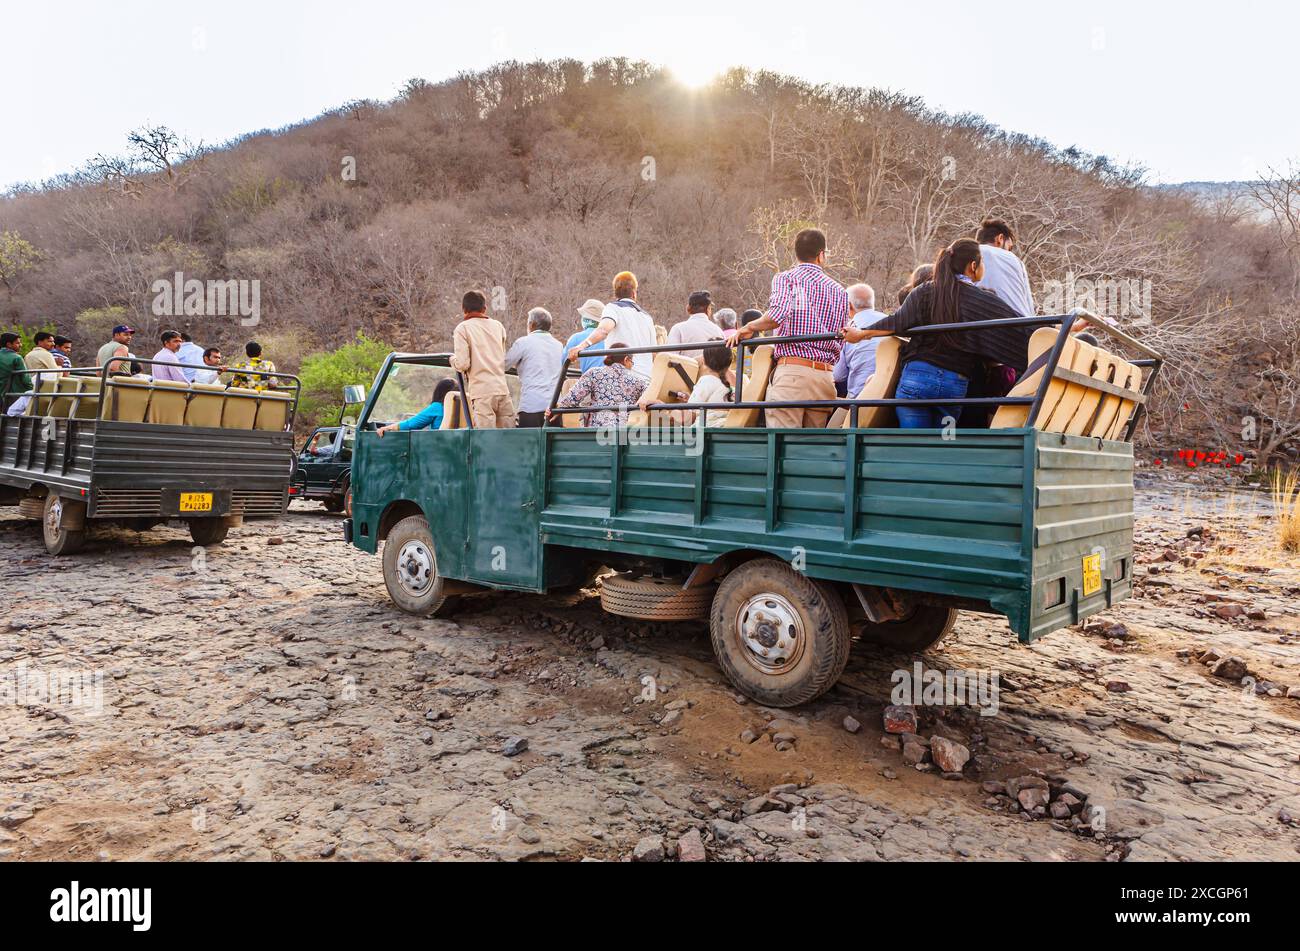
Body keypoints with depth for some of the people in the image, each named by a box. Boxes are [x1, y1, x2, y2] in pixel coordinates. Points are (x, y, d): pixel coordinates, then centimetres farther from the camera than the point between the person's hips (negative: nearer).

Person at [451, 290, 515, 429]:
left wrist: (452, 359, 13)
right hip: (503, 390, 4)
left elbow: (463, 364, -8)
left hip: (482, 392, -4)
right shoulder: (498, 325, 15)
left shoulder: (463, 328, 0)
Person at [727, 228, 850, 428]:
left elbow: (776, 316, -15)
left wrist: (748, 328, 0)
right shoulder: (840, 292, 18)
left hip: (792, 371, -5)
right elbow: (841, 340, 16)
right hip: (826, 376, 5)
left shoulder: (786, 278, 3)